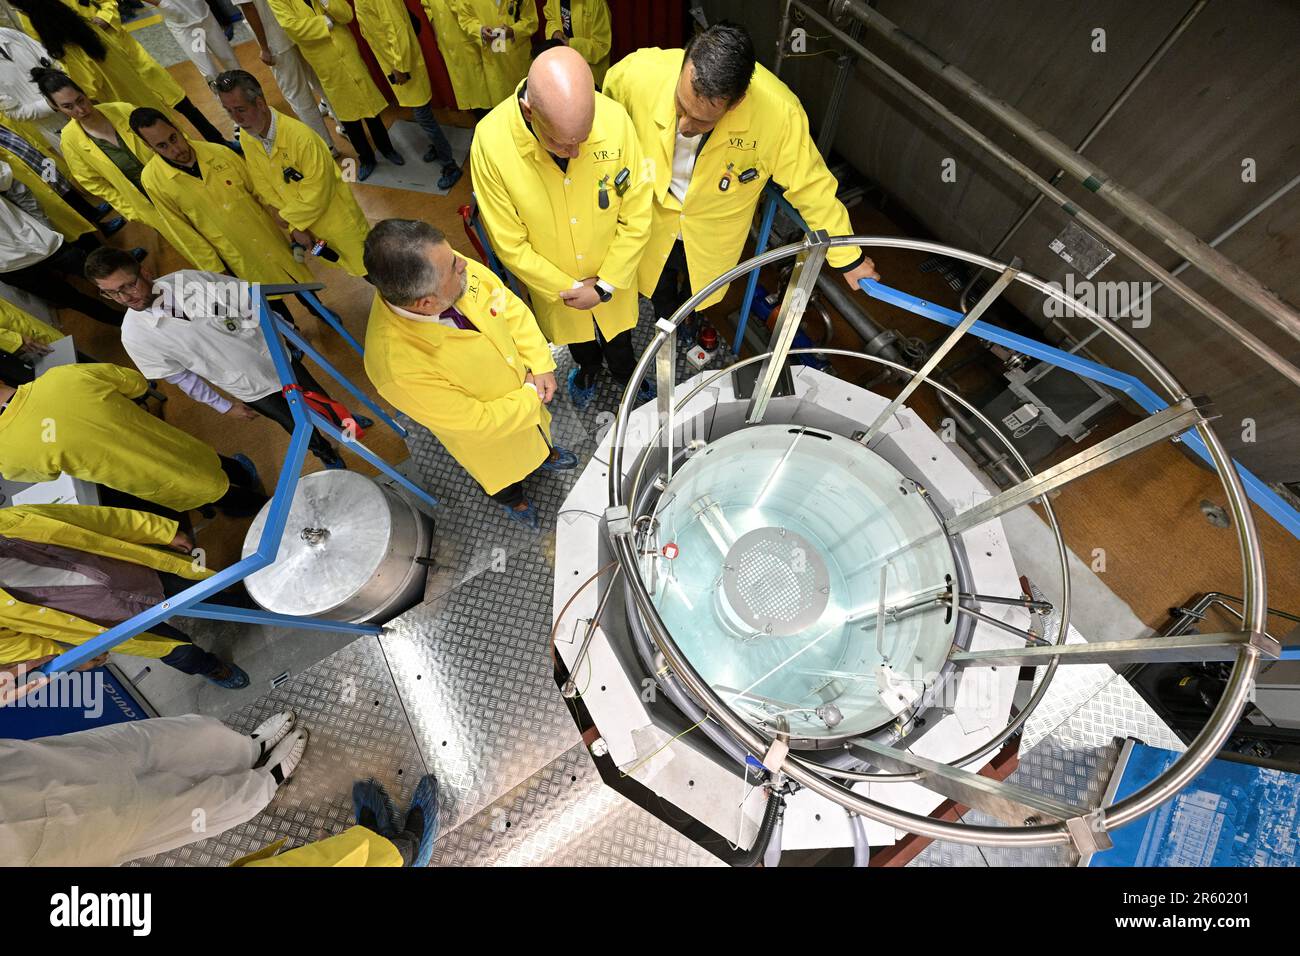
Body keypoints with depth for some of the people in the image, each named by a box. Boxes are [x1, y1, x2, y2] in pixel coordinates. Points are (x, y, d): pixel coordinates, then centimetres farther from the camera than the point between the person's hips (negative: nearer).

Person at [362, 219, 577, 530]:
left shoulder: (454, 269, -28)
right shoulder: (398, 365, -42)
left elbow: (509, 306, -11)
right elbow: (478, 422, -32)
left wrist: (541, 364, -18)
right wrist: (532, 396, -21)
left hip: (522, 382, 5)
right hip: (487, 434, -4)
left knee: (535, 435, 35)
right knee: (504, 469, 28)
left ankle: (543, 455, 70)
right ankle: (512, 499, 63)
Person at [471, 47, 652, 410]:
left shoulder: (615, 119, -26)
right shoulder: (491, 142, -28)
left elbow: (636, 217, -16)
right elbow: (510, 244, -19)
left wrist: (606, 285, -16)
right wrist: (567, 287, -15)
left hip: (613, 272, 1)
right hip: (552, 280, 0)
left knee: (617, 330, 27)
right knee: (576, 333, 28)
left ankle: (625, 372, 61)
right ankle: (587, 366, 63)